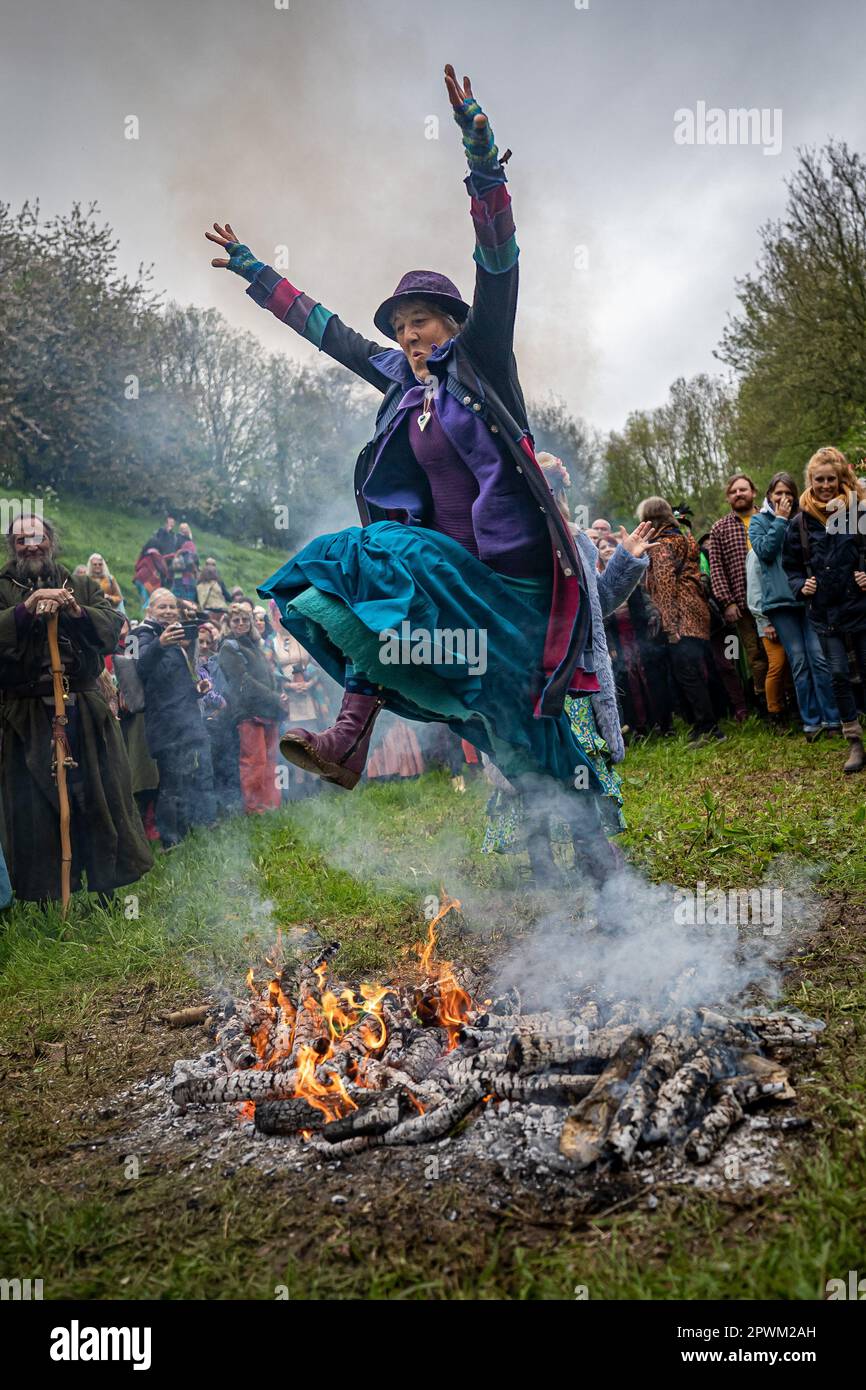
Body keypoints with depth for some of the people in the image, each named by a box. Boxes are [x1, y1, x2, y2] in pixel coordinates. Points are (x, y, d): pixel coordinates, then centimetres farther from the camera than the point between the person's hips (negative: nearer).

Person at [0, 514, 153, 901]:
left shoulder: (82, 586, 14)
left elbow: (114, 625, 0)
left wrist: (78, 612, -17)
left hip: (85, 707, 2)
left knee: (101, 793, 6)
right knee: (33, 805, 0)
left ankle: (110, 885, 18)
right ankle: (42, 896, 10)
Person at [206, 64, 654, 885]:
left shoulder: (480, 359, 0)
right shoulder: (402, 381, 15)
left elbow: (499, 267, -14)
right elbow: (325, 328, 24)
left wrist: (480, 155, -24)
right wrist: (251, 271, 30)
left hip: (510, 564, -6)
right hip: (452, 565, 7)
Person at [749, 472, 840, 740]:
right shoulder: (758, 521, 11)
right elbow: (765, 551, -6)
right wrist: (780, 520, -3)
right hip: (780, 598, -2)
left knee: (819, 658, -7)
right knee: (799, 662, -3)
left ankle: (832, 718, -3)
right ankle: (811, 721, 2)